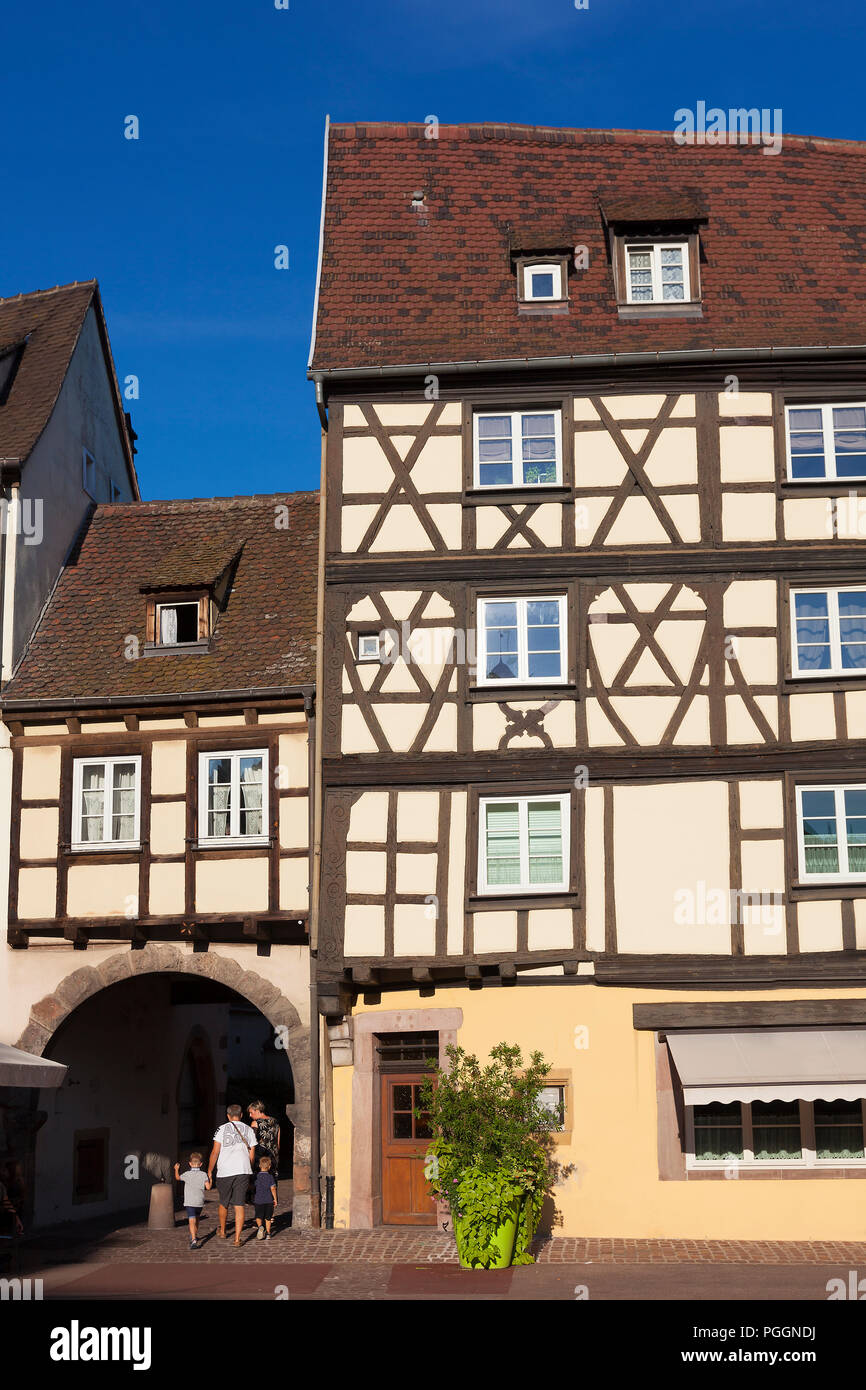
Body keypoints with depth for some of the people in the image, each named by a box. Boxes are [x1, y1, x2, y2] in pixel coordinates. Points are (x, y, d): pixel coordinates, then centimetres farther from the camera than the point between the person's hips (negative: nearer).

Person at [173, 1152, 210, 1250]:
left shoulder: (187, 1174, 0)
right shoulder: (204, 1174, 1)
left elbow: (178, 1177, 19)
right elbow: (208, 1187, -6)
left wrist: (176, 1169, 39)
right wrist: (210, 1181, 16)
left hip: (189, 1202, -3)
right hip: (200, 1201, 3)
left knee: (192, 1221, -13)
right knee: (196, 1219, 26)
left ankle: (194, 1241, -29)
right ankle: (194, 1236, 43)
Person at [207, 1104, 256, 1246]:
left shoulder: (222, 1129, -1)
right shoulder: (249, 1130, 8)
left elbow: (215, 1152, -5)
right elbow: (251, 1155, 9)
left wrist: (209, 1171, 4)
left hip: (224, 1172, -1)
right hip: (243, 1171, 1)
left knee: (223, 1203, 18)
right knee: (239, 1205, 2)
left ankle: (222, 1232, 35)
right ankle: (237, 1238, -4)